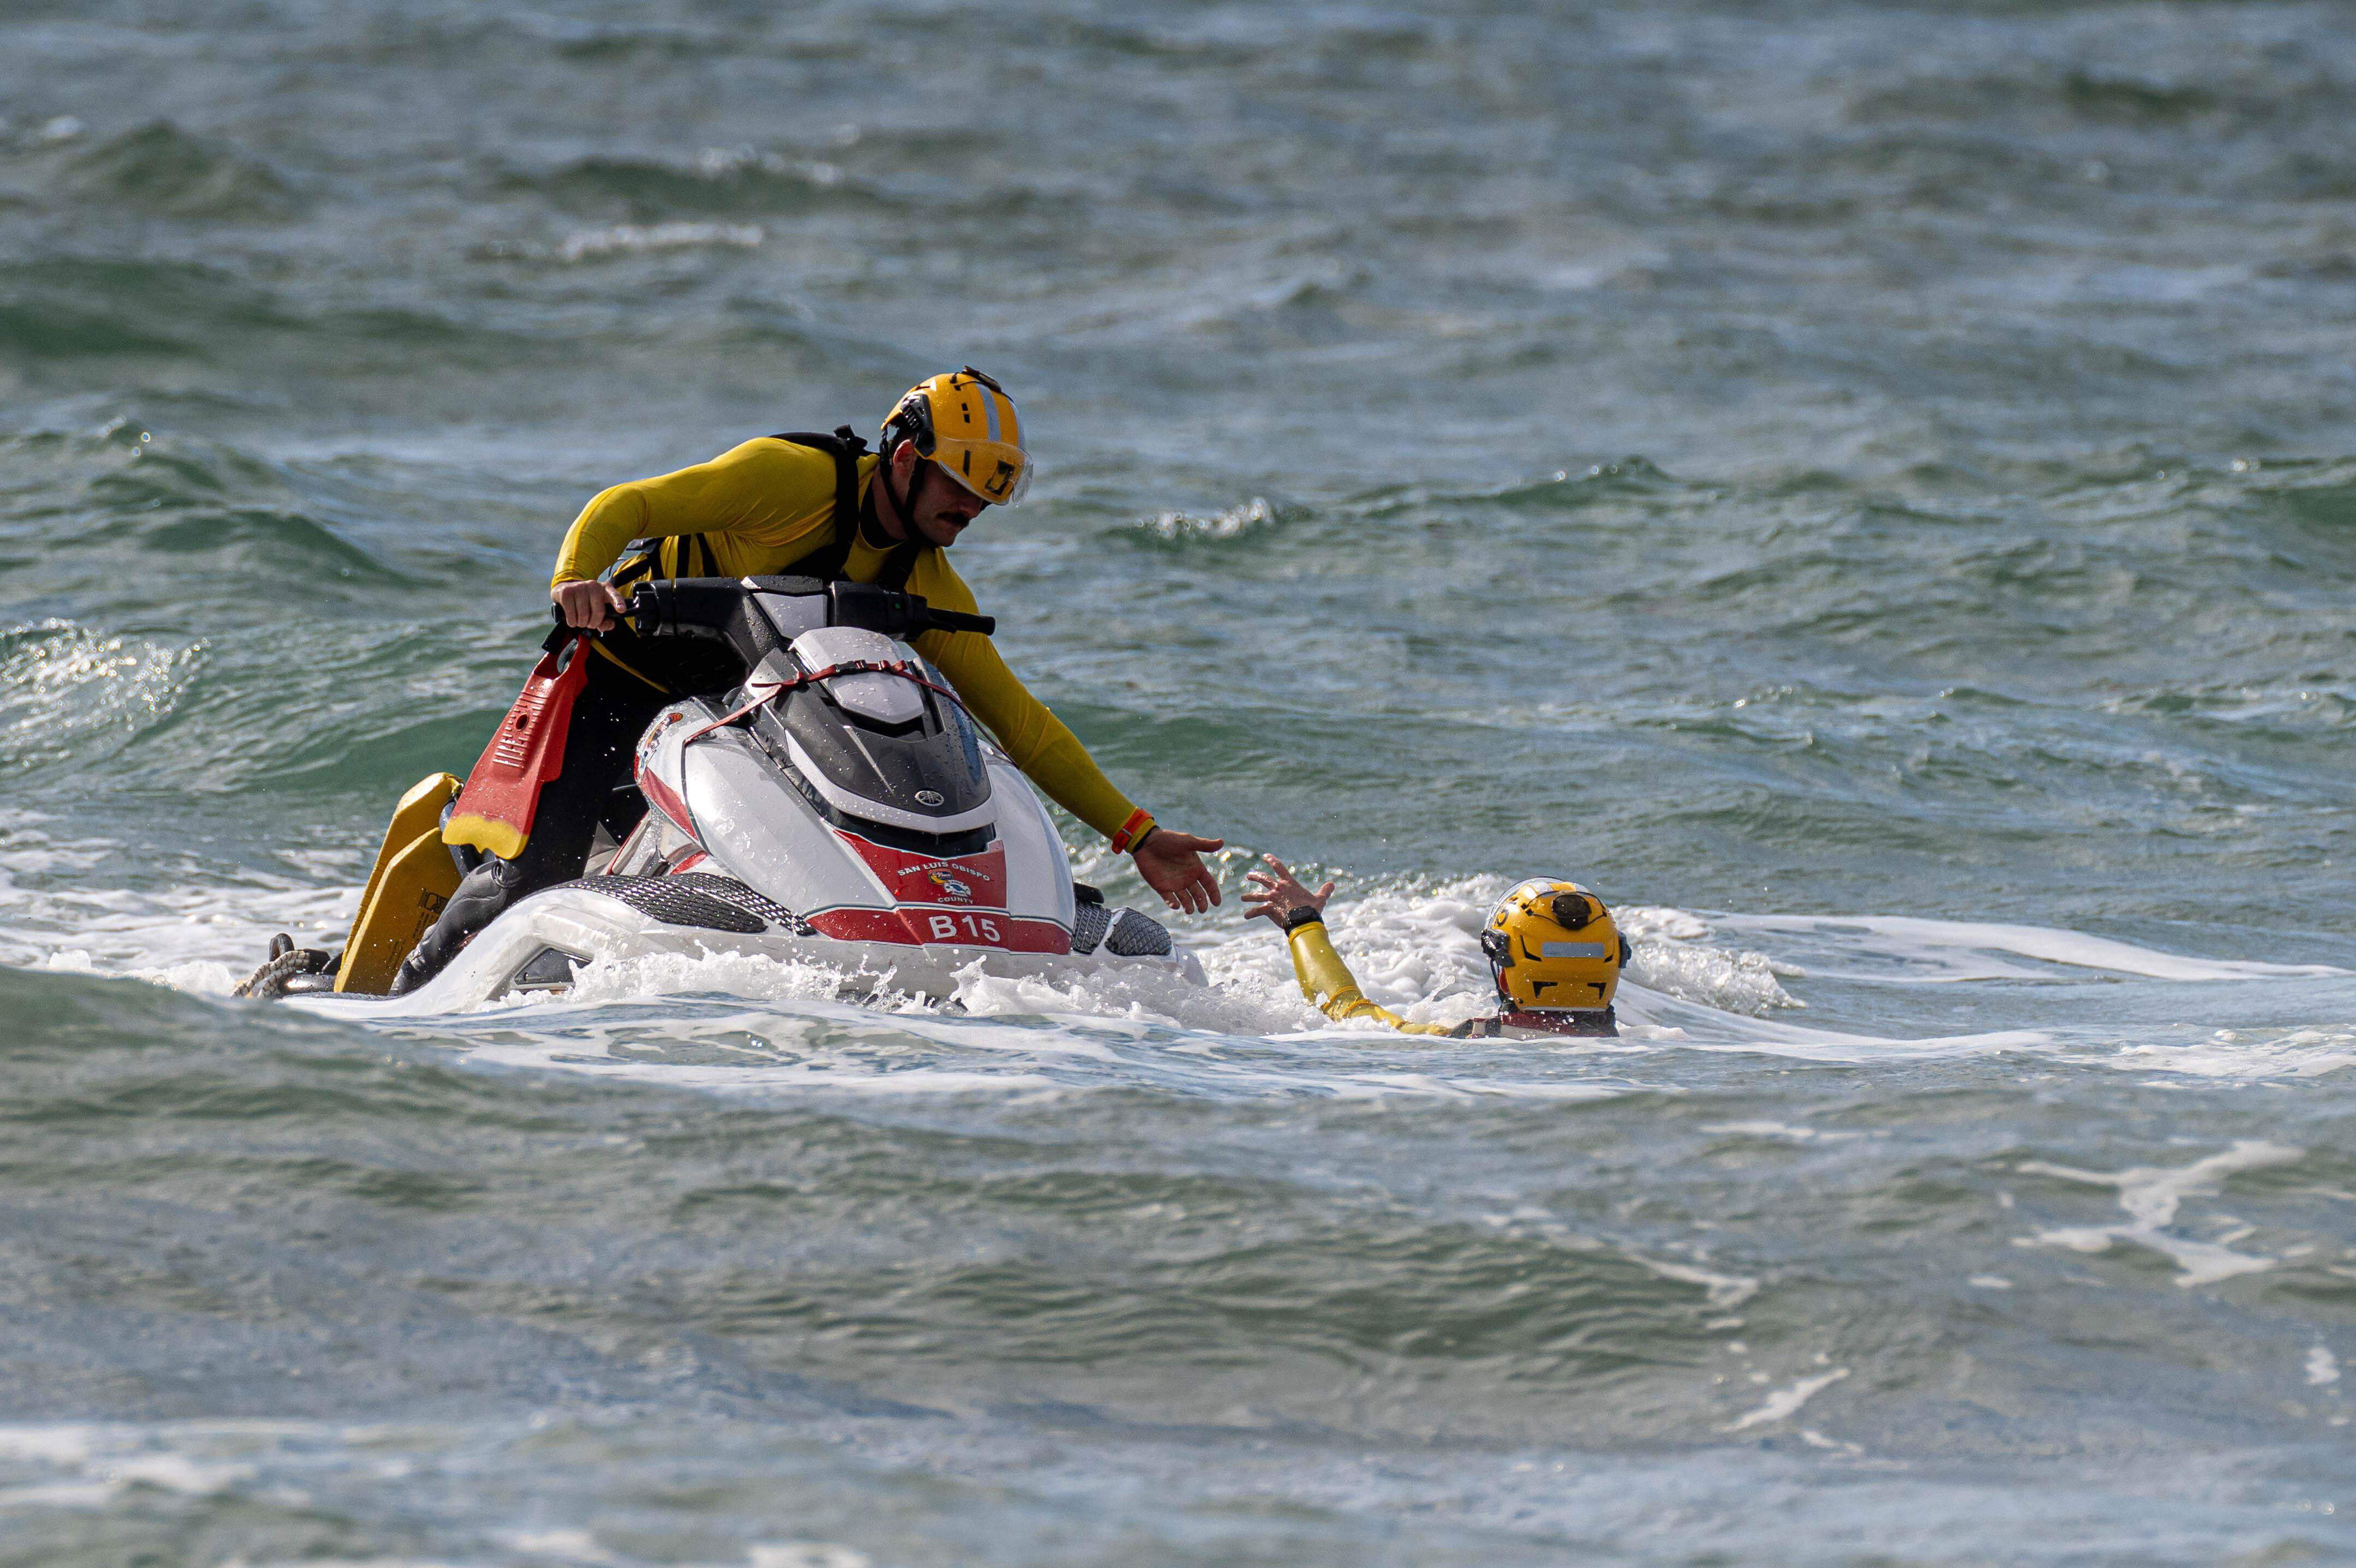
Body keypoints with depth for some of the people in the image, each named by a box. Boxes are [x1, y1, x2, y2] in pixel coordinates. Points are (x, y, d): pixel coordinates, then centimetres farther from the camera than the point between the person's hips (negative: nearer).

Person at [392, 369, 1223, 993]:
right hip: (617, 674, -6)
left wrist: (1137, 834, -4)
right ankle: (411, 995, 6)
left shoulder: (926, 585, -1)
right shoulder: (798, 476, -19)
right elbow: (625, 506, -23)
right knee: (538, 873, -16)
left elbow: (1018, 717, 2)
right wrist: (575, 579, -46)